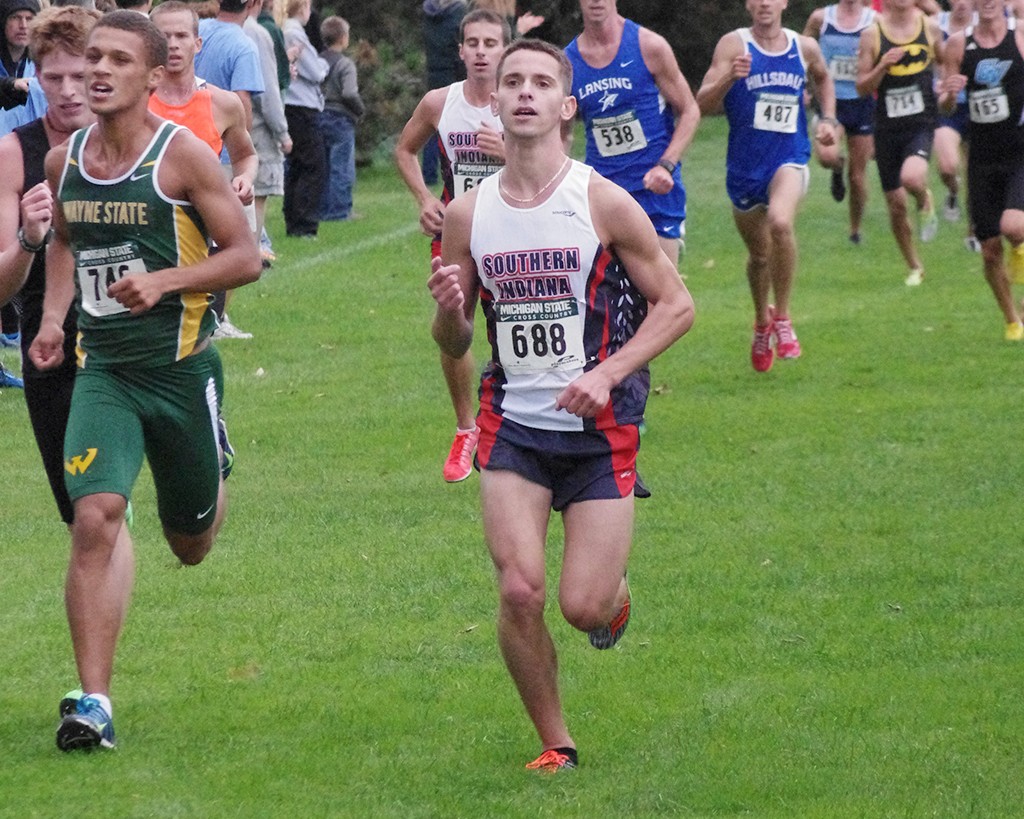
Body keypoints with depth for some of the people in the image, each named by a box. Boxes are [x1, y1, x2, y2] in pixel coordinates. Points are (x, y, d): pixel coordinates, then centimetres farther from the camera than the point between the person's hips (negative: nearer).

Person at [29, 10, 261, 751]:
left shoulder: (182, 155, -10)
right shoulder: (64, 162, 5)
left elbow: (245, 257, -8)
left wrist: (163, 281, -21)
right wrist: (54, 317, 7)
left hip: (181, 364, -2)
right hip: (102, 369, 2)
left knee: (190, 544, 14)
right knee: (95, 516, -19)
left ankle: (213, 479, 53)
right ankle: (94, 702, -17)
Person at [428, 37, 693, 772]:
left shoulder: (603, 203, -8)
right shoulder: (469, 216, 2)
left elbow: (676, 304, -3)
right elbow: (455, 346, 10)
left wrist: (609, 373, -16)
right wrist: (449, 311, -14)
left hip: (599, 427, -2)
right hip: (513, 425, 2)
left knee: (584, 605, -6)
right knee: (520, 592, -12)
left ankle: (615, 589, 33)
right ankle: (555, 744, 8)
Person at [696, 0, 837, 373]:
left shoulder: (805, 48, 3)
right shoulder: (734, 45, -6)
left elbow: (822, 78, 27)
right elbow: (703, 104, -14)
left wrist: (828, 119, 13)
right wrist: (728, 79, -31)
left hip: (789, 158, -1)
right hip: (745, 165, 1)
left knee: (780, 221, -31)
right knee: (758, 254, 15)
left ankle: (782, 318, -15)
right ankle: (762, 321, 45)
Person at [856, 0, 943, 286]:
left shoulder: (930, 27, 3)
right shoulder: (872, 34, -1)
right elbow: (862, 88, -1)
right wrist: (882, 66, -17)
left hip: (921, 122, -1)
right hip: (887, 126, 1)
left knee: (912, 178, -30)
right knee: (895, 203, 5)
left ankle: (926, 202, 8)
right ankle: (915, 268, 24)